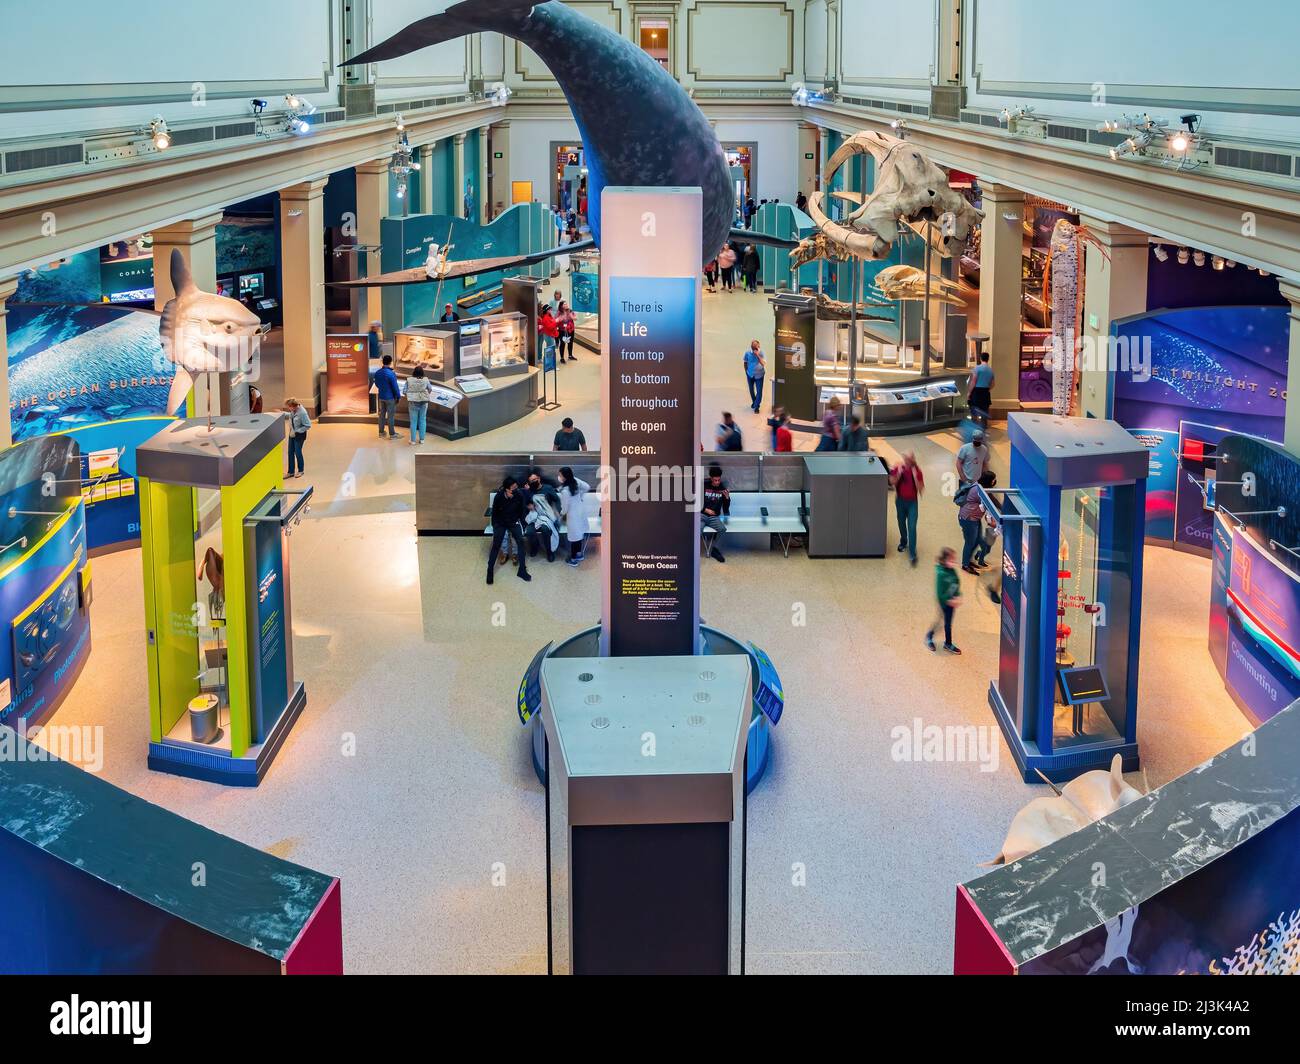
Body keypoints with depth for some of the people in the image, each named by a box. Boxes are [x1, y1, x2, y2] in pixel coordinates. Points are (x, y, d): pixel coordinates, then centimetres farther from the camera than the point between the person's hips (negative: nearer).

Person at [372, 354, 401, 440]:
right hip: (390, 397, -6)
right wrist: (398, 396, -6)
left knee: (382, 414, 15)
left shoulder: (377, 373, -1)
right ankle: (392, 434, 8)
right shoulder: (391, 374, -23)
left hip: (381, 396, 6)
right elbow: (395, 387, -18)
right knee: (391, 416, 2)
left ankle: (381, 433, 22)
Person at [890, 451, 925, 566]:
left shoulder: (917, 471, -9)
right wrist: (899, 474, -22)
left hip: (912, 502, -3)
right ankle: (903, 542, 48)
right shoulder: (898, 468, -5)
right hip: (900, 501, 3)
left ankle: (913, 555, -11)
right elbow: (892, 483, -9)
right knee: (901, 524, 20)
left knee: (912, 528, -10)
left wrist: (915, 476, -24)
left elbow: (921, 488, -13)